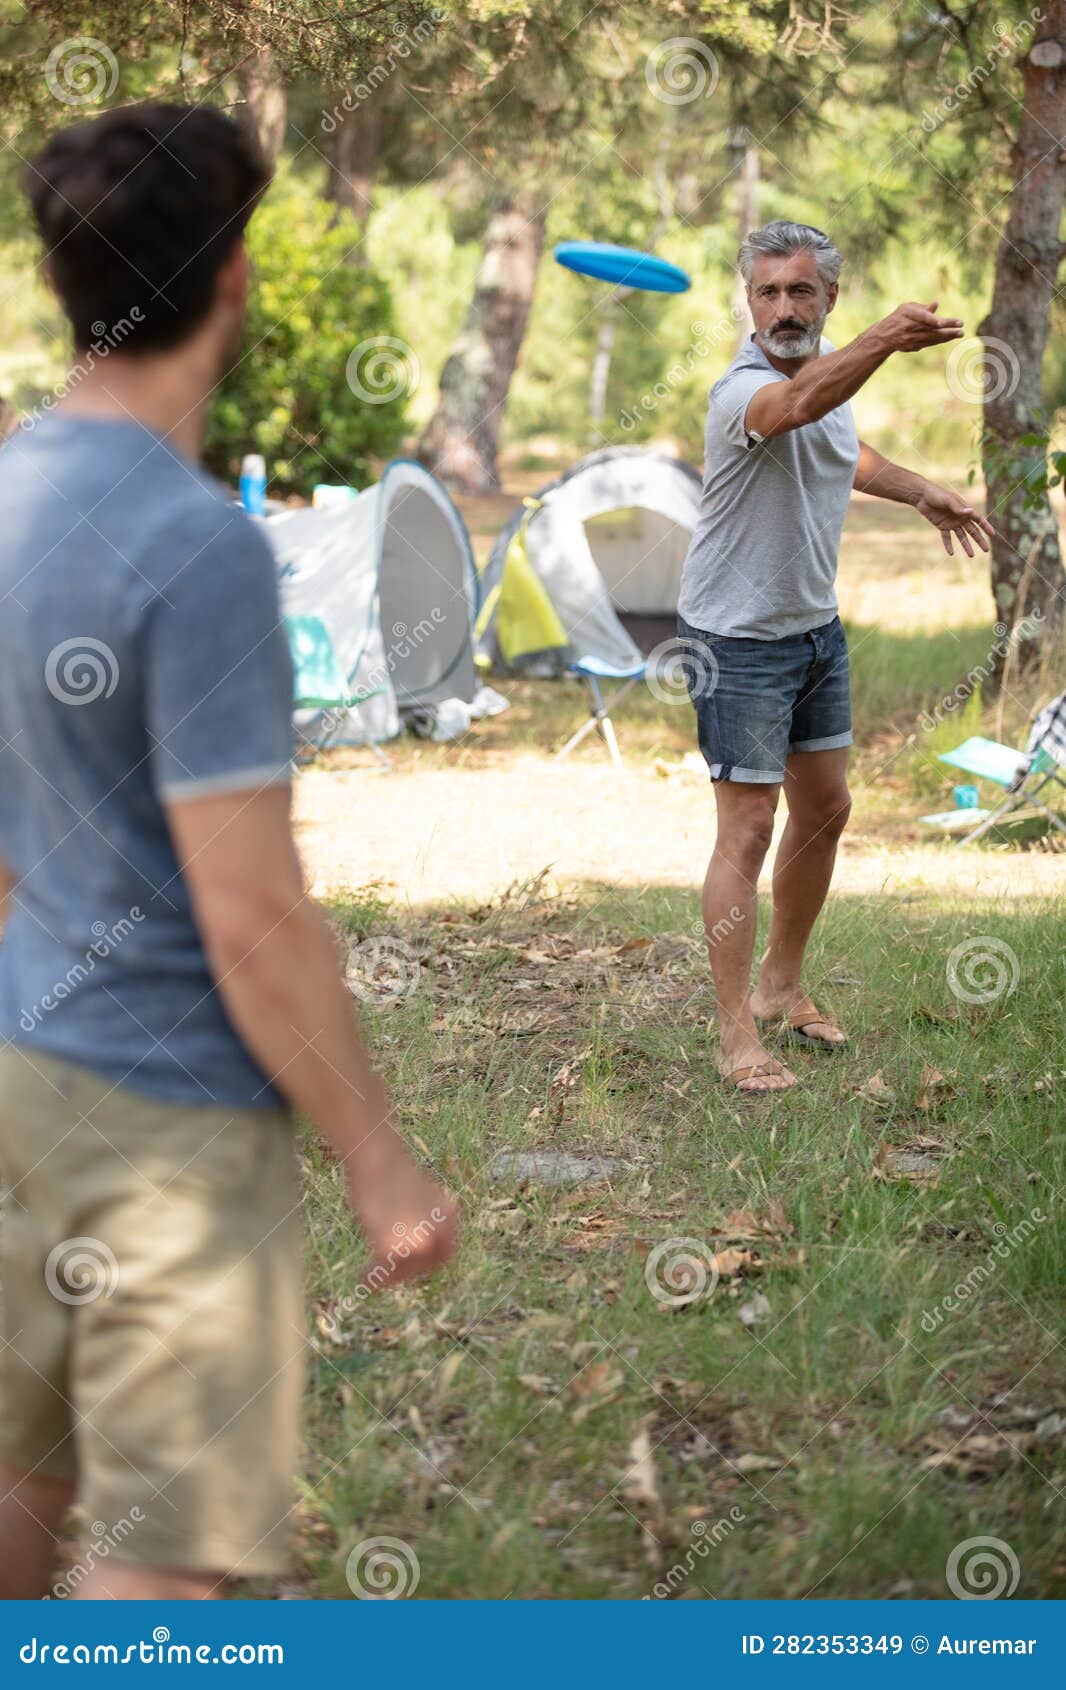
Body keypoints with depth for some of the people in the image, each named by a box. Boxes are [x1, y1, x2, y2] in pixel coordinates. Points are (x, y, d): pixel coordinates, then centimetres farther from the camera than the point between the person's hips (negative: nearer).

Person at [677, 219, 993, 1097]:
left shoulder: (831, 365, 2)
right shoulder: (744, 389, -25)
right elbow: (797, 405, -52)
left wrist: (921, 491, 14)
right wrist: (886, 340, -68)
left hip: (816, 624, 8)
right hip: (739, 638, -8)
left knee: (825, 811, 15)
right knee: (748, 830, -7)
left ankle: (783, 986, 32)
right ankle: (738, 1033, 0)